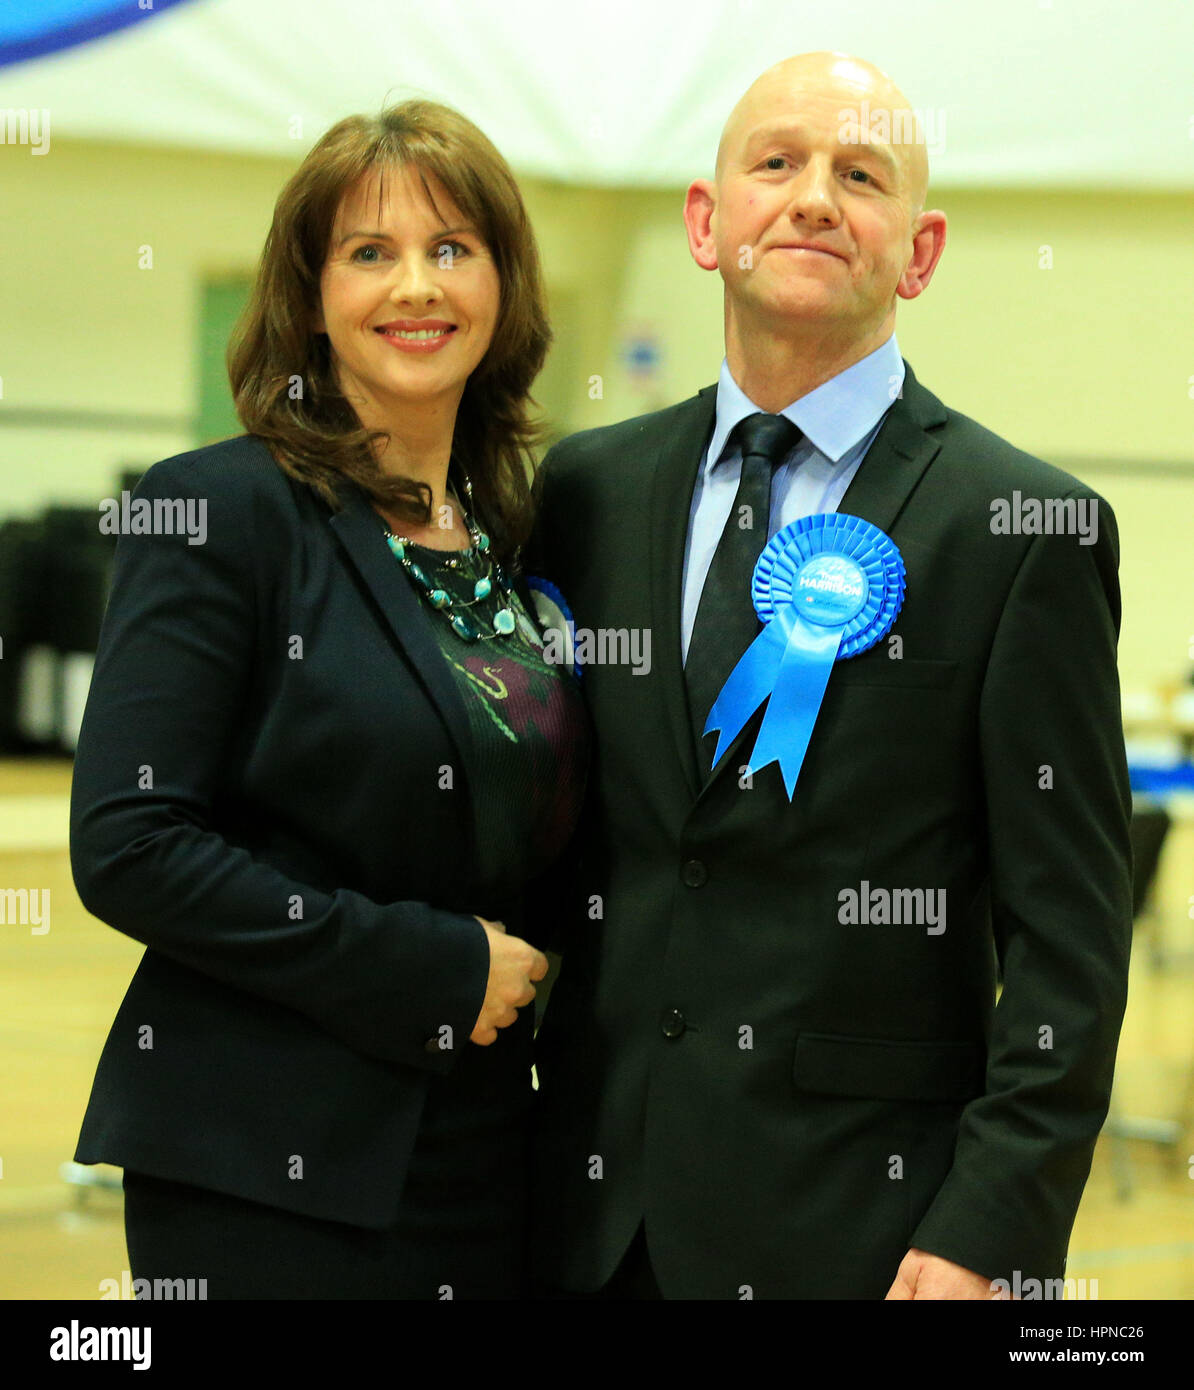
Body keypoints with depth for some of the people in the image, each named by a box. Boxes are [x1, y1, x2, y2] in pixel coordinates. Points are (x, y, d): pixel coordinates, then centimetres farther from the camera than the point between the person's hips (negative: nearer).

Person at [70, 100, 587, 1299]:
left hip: (480, 1148, 6)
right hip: (268, 1175, -6)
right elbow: (126, 850, -16)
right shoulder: (223, 511, -8)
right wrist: (434, 967, -15)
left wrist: (518, 967, 1)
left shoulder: (512, 533, 11)